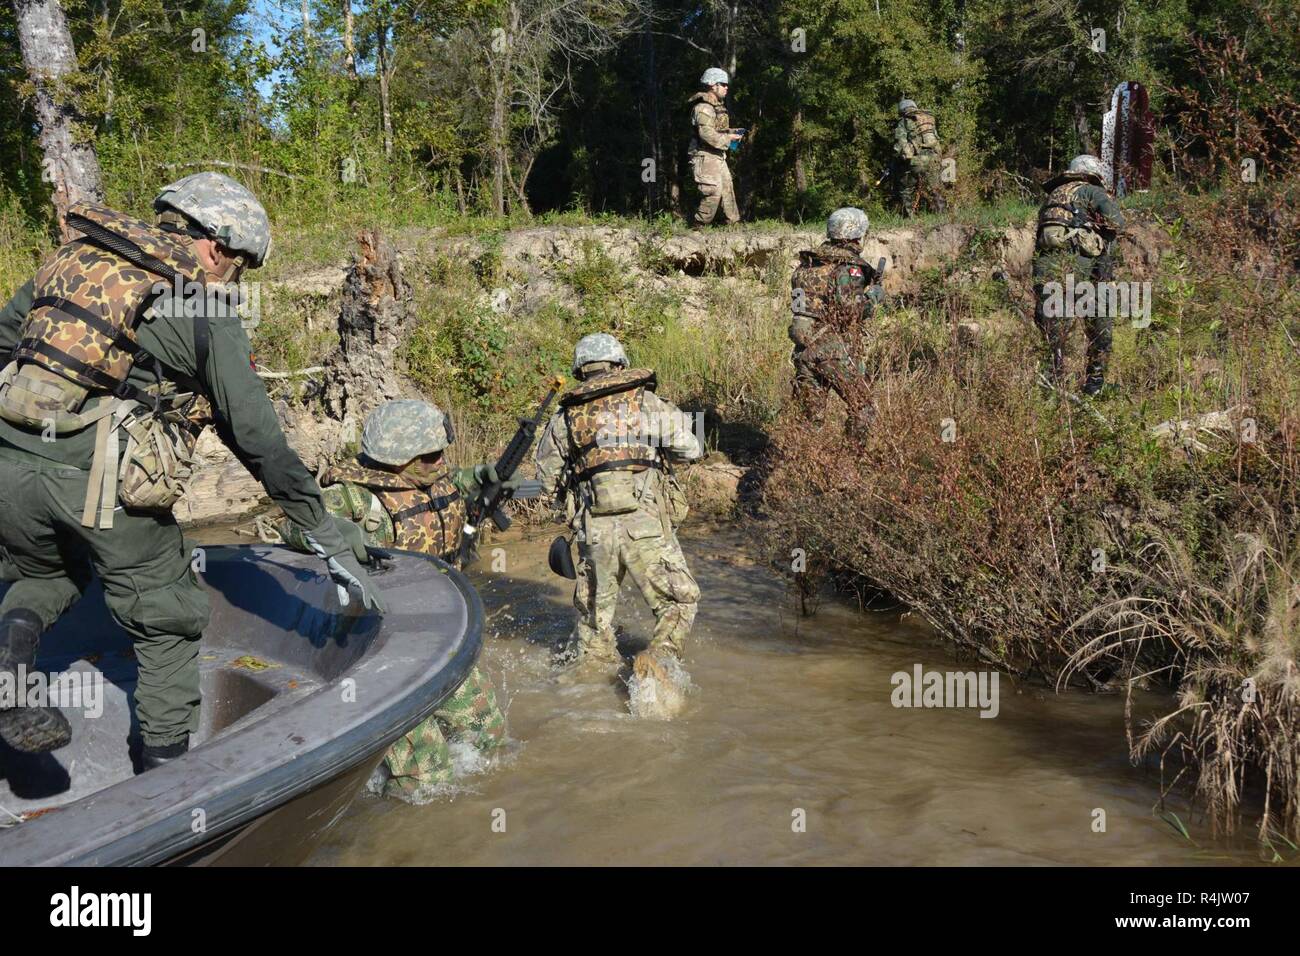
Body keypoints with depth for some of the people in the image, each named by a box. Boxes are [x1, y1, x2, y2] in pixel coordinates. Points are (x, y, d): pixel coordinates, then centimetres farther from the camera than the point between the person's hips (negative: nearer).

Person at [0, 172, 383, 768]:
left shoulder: (74, 257, 18)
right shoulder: (206, 314, 2)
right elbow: (256, 436, 1)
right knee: (166, 625, 15)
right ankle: (164, 769, 17)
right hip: (102, 483, -5)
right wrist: (328, 539, 6)